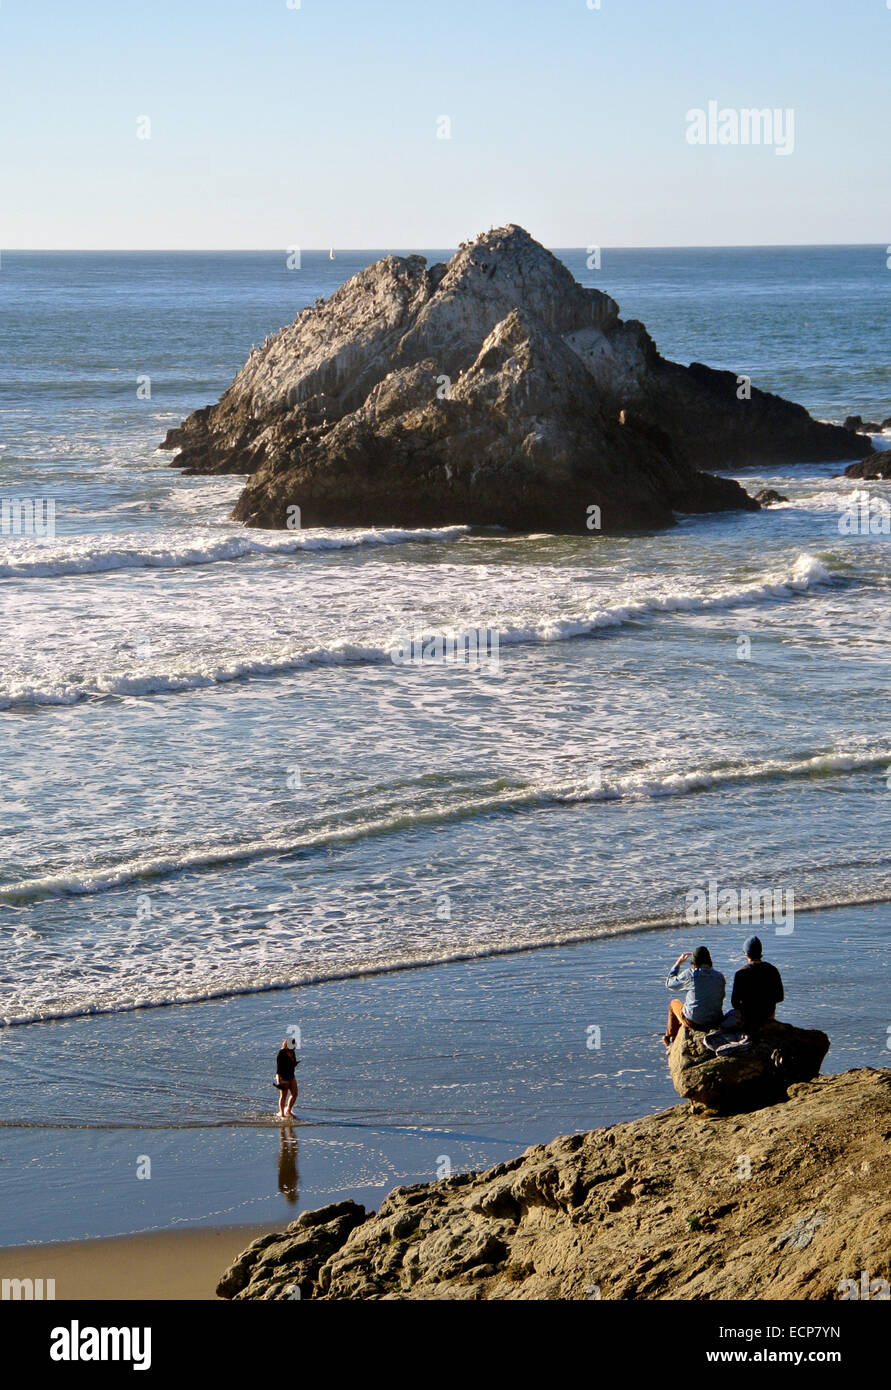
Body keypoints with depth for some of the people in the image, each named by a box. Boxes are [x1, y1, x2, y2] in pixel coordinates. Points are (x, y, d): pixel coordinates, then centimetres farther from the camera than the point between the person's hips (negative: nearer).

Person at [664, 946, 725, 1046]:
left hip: (693, 1021, -4)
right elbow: (721, 997, 8)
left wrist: (678, 963, 14)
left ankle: (670, 1038, 47)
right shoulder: (719, 976, -5)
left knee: (674, 1003, 29)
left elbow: (669, 983, 2)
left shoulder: (689, 975, -16)